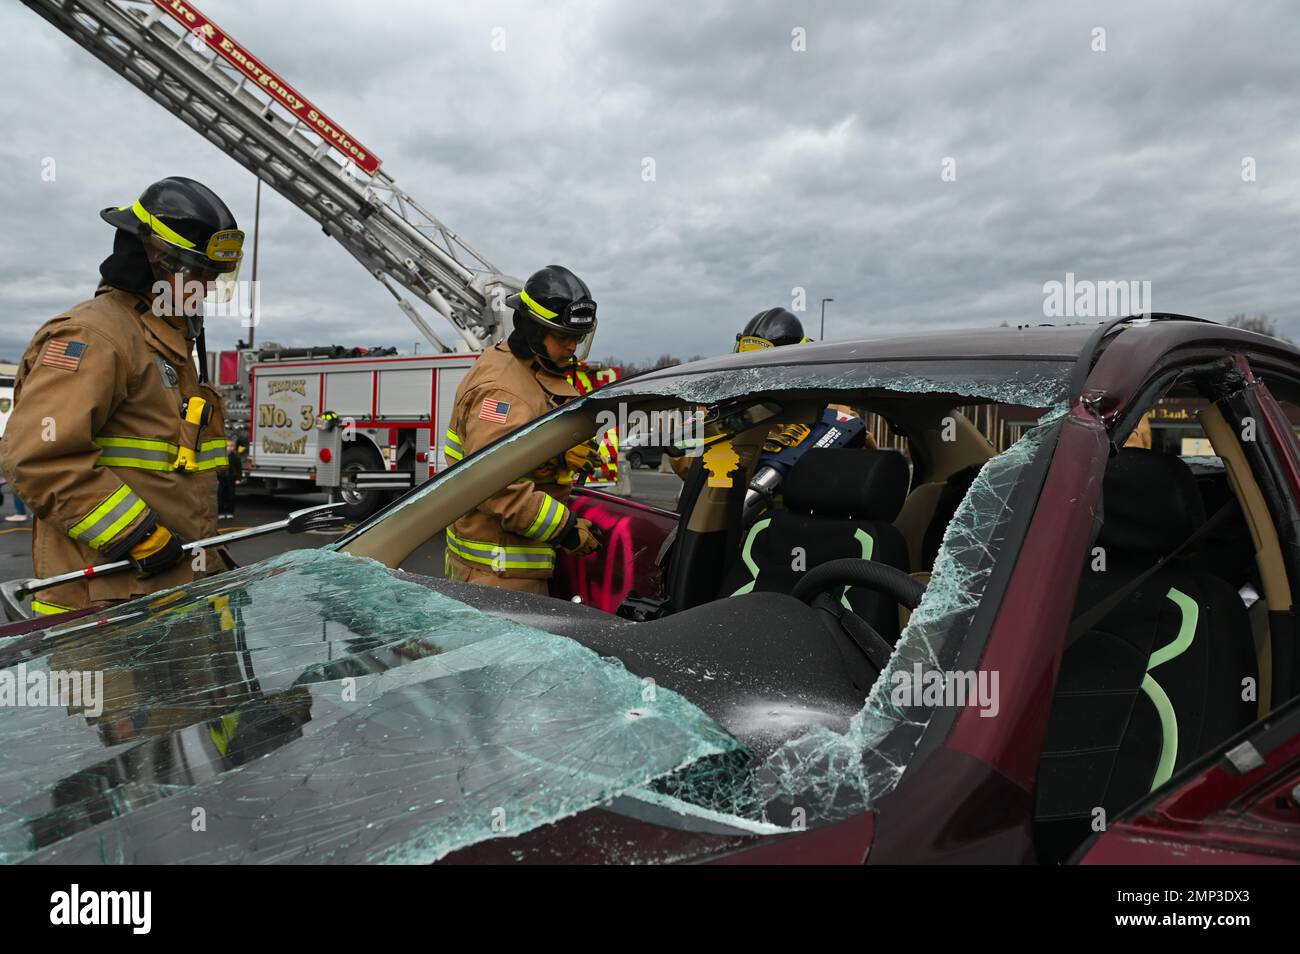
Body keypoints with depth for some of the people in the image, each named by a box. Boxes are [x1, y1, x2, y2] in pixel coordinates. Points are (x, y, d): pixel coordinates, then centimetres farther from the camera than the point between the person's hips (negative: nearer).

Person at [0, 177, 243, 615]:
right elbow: (37, 457, -23)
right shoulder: (91, 335, -13)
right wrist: (138, 537, -22)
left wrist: (208, 548, 19)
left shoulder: (172, 340, 18)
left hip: (179, 577, 9)